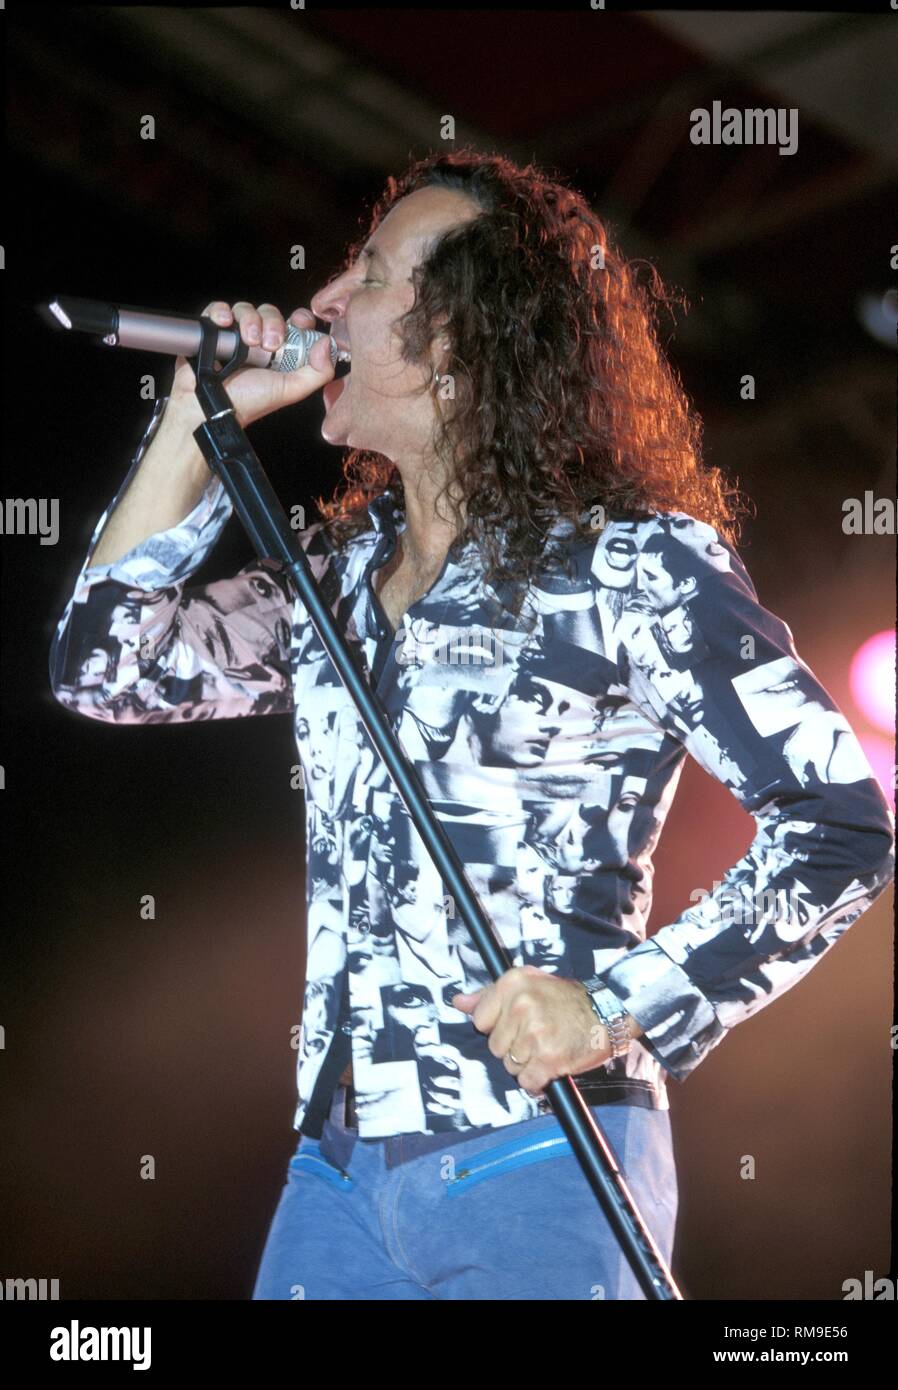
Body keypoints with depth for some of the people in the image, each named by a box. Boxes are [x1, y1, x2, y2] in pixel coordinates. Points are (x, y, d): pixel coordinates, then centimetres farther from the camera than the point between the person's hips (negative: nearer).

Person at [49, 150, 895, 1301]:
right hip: (338, 1163, 6)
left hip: (535, 1166, -6)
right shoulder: (342, 569, 13)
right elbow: (105, 667, 9)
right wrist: (197, 415, 7)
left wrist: (617, 1006, -17)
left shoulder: (636, 567, -7)